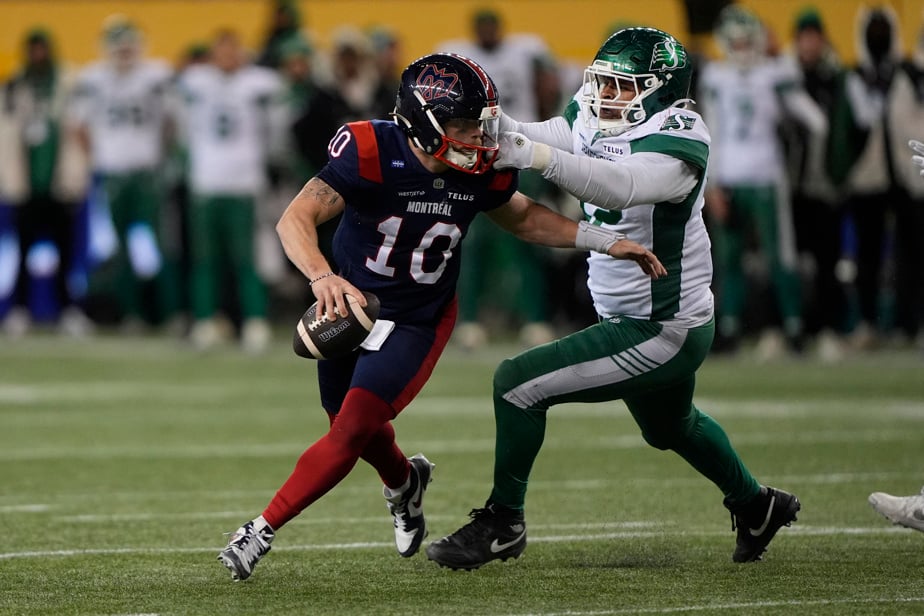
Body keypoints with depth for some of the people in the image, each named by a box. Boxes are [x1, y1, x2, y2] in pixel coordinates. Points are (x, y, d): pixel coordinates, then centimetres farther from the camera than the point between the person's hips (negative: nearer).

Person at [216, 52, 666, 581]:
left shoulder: (481, 170, -16)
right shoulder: (371, 152, -29)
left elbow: (523, 217, 6)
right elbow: (296, 219, -36)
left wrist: (606, 242, -2)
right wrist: (323, 277, -56)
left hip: (418, 321, 0)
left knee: (351, 433, -14)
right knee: (354, 424, 19)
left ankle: (261, 532, -4)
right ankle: (404, 482, 54)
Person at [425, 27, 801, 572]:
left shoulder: (678, 143, -25)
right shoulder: (594, 123, -1)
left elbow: (623, 185, -43)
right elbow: (542, 139, -12)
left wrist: (534, 154, -54)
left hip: (660, 333, -10)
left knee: (519, 383, -14)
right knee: (671, 426, 34)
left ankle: (503, 523, -1)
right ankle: (757, 506, 55)